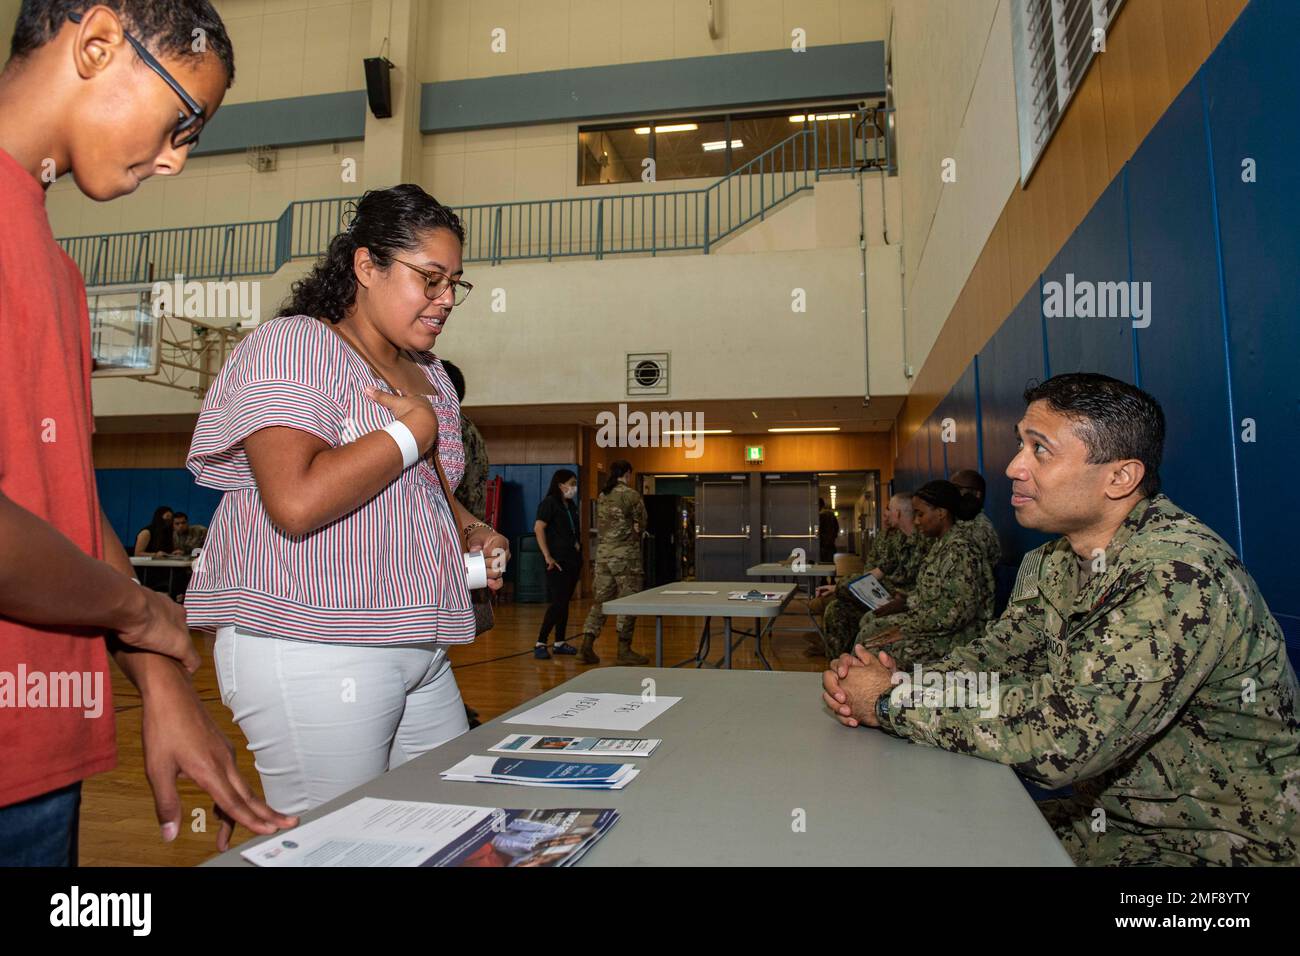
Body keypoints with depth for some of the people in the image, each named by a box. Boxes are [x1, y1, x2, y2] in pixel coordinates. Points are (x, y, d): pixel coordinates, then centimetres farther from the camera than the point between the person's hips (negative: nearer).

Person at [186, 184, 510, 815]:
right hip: (312, 650, -8)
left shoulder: (430, 375, 17)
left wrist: (471, 532, 9)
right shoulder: (291, 346, -8)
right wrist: (415, 431, -14)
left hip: (419, 650, 8)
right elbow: (297, 502, -24)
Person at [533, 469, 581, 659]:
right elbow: (538, 528, -18)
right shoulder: (549, 503, -8)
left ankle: (560, 642, 18)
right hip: (558, 562, -8)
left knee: (565, 602, 11)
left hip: (573, 560, 8)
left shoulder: (571, 505, 15)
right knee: (558, 602, -10)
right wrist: (547, 556, -21)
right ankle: (540, 643, -3)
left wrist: (578, 545, 11)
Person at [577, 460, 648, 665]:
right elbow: (640, 526, -5)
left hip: (603, 553, 7)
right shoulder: (631, 495, -9)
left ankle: (587, 647, 5)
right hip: (625, 554, -6)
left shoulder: (602, 496, 11)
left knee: (600, 600, 9)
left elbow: (600, 526, 12)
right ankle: (624, 650, 6)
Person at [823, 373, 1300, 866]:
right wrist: (890, 679, -16)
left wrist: (892, 701, -25)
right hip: (1112, 817, 7)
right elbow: (994, 658, 3)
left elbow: (1065, 735, -34)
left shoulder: (1178, 572, -28)